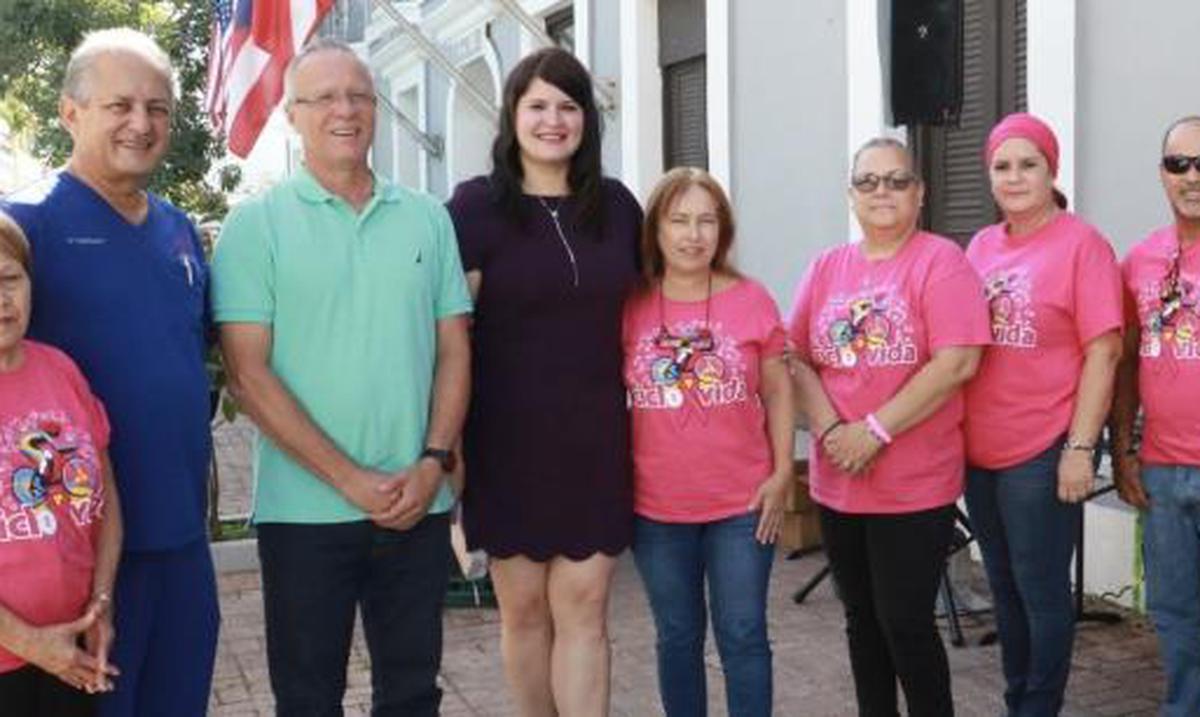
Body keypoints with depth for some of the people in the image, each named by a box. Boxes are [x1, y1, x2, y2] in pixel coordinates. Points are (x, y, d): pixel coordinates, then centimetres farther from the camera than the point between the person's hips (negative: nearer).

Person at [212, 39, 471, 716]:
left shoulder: (428, 219, 8)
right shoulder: (256, 224, -2)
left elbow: (454, 350, 9)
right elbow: (249, 372, -9)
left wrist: (433, 462, -6)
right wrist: (351, 480, -13)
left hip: (419, 505, 3)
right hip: (306, 509, -3)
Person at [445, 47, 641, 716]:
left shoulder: (616, 203, 7)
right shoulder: (477, 204, -3)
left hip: (596, 436, 2)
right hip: (510, 437, -2)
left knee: (583, 606, 2)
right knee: (525, 607, 8)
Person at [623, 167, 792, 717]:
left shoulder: (752, 299, -2)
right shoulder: (629, 306, -1)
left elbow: (777, 391, 3)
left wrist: (782, 473, -3)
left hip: (742, 504, -1)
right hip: (655, 508, 1)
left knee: (743, 636, 5)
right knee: (678, 638, 13)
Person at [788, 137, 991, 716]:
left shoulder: (940, 260, -7)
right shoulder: (826, 268, 9)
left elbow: (957, 363, -16)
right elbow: (795, 359, 6)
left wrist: (875, 431, -19)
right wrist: (830, 430, -10)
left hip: (915, 485, -5)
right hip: (837, 483, 5)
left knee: (905, 624, -1)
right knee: (862, 620, 15)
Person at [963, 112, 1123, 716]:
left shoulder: (1080, 243, -7)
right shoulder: (981, 246, 9)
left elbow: (1103, 351, -12)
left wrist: (1080, 447, -16)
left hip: (1043, 452, -6)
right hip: (979, 451, 6)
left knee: (1041, 591, 4)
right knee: (1004, 587, 16)